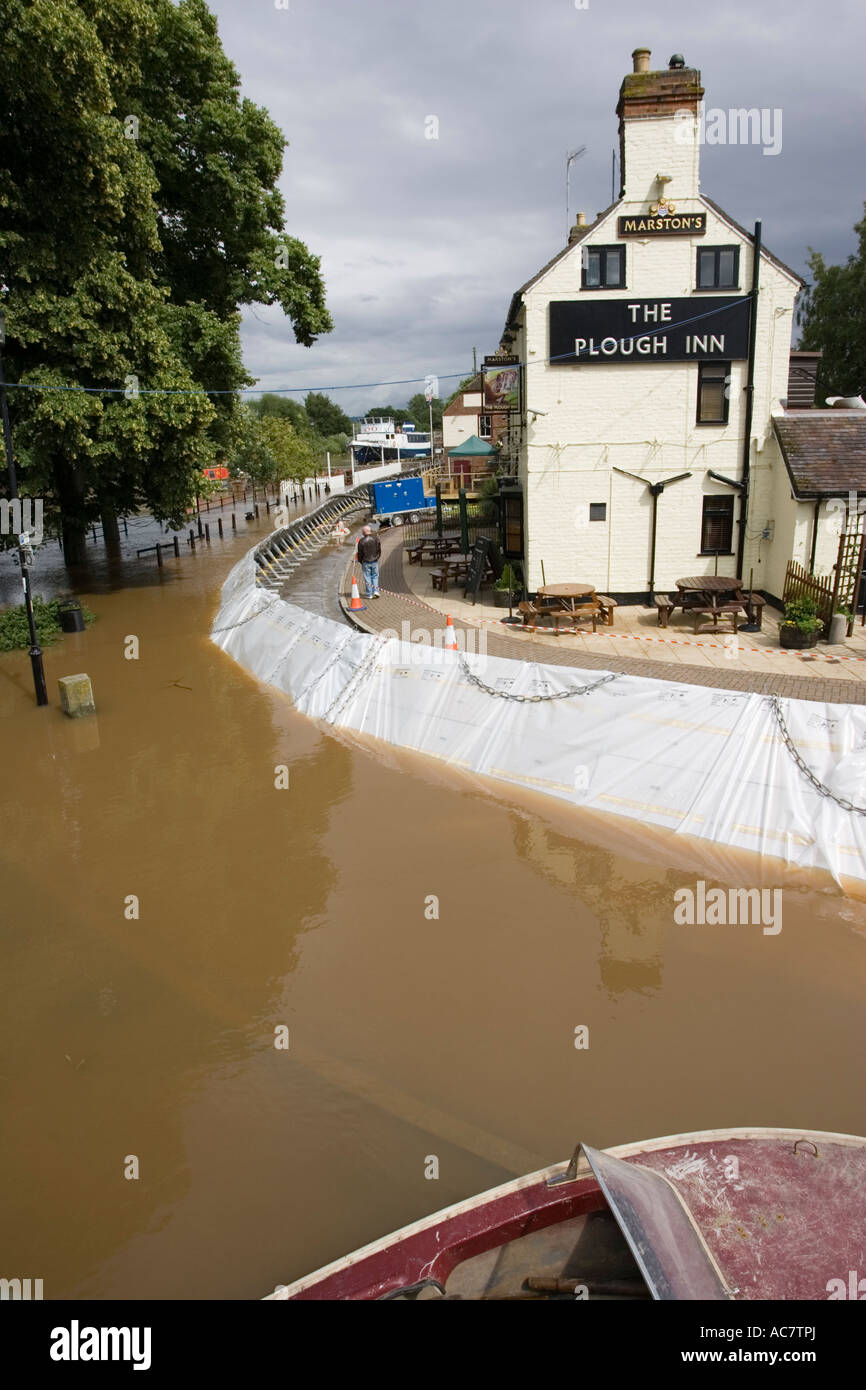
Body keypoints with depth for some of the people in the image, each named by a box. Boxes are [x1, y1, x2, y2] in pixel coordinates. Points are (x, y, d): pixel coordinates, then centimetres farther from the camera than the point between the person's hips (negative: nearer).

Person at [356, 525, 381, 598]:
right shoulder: (376, 539, -3)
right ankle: (376, 591, 1)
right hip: (375, 561, 2)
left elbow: (360, 553, -4)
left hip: (365, 562, -2)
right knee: (375, 576, 15)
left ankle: (369, 594, 6)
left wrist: (360, 561, 12)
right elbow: (379, 550, 5)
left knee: (367, 578, 5)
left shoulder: (361, 541, -11)